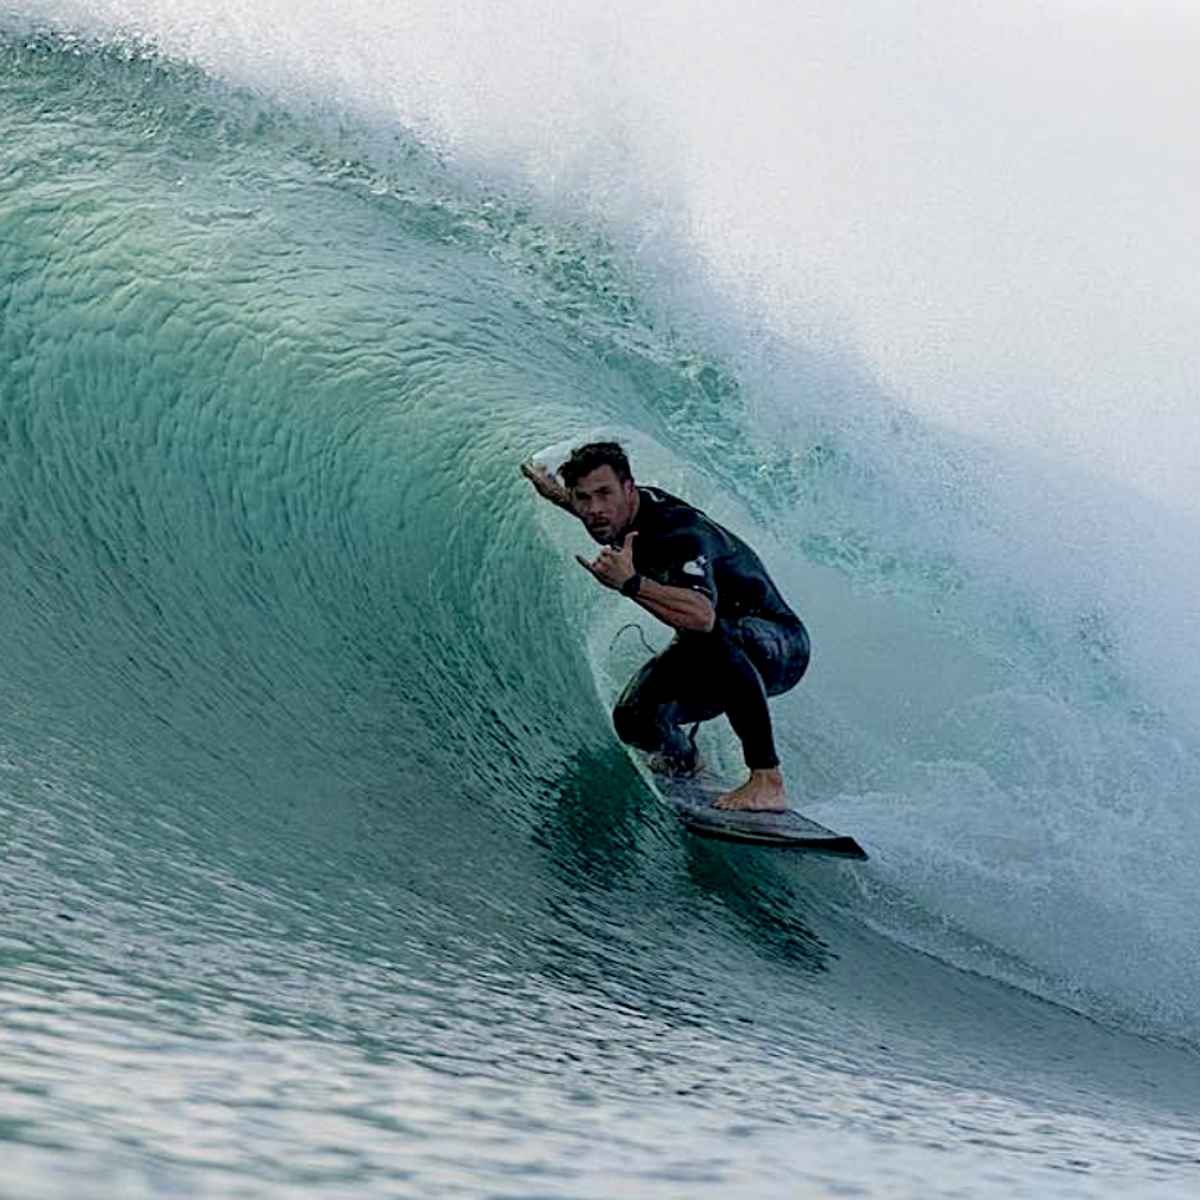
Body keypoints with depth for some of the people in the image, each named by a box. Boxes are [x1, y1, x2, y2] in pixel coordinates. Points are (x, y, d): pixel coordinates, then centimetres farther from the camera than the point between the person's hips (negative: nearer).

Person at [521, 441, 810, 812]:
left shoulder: (679, 531, -32)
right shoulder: (628, 508, -7)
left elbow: (702, 617, -51)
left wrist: (631, 584, -55)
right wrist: (557, 496, 19)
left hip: (779, 648, -8)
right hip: (704, 656, 8)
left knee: (712, 637, -43)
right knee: (634, 720, -15)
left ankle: (768, 780, -37)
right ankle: (681, 756, 23)